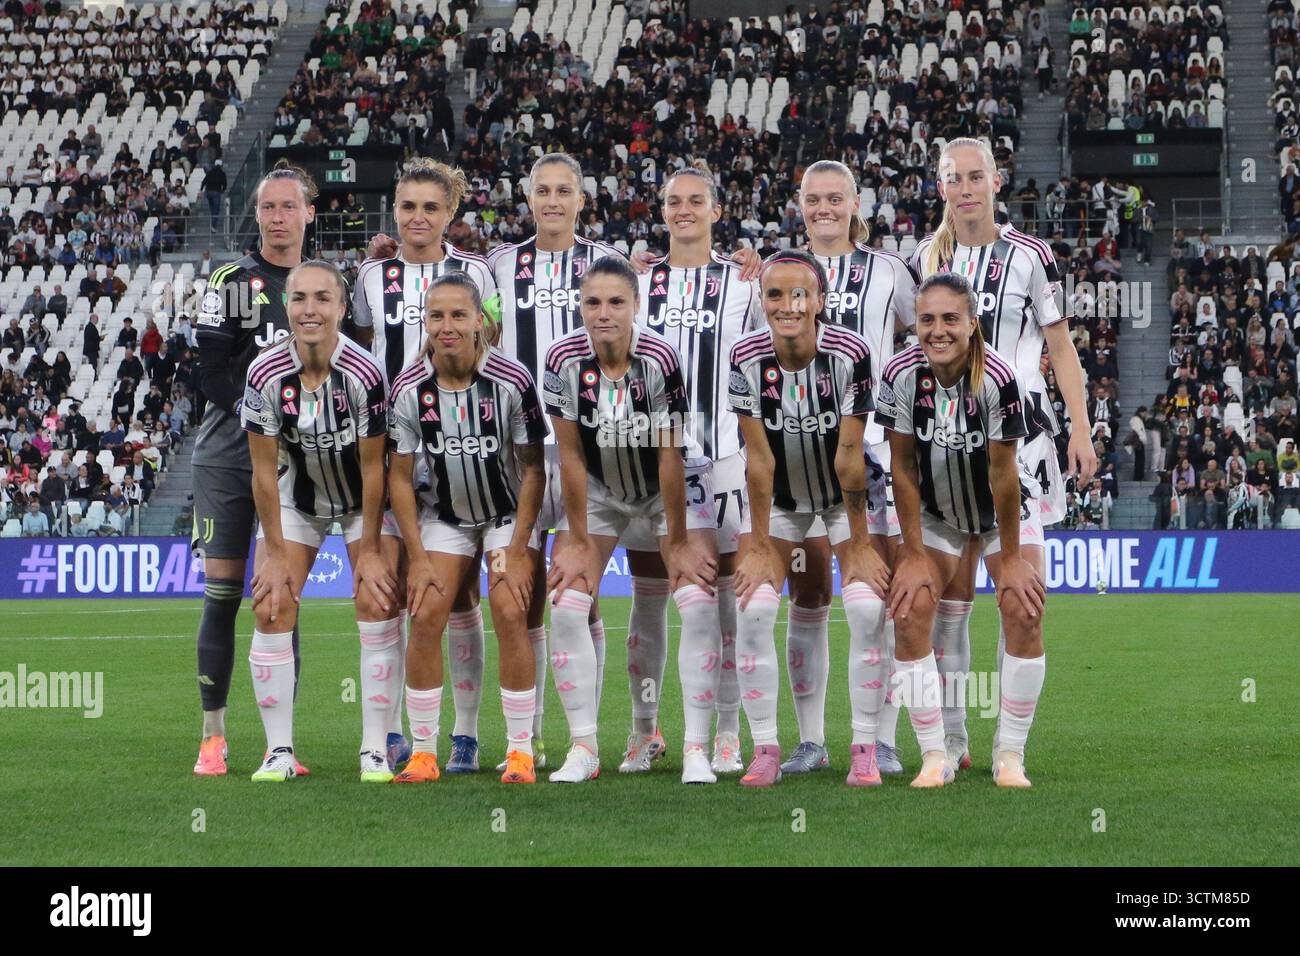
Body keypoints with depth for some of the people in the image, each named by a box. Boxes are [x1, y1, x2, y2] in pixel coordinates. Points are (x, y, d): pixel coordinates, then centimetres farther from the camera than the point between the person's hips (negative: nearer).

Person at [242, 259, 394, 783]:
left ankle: (375, 750, -7)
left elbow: (373, 468, -18)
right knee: (271, 609, -8)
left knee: (377, 602, -14)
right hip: (296, 497, 2)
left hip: (362, 499, -2)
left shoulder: (364, 374, -28)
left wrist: (369, 550, -14)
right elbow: (264, 470, -13)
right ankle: (279, 751, 0)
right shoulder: (265, 374, -22)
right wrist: (275, 552, -11)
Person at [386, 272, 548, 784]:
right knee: (425, 617, -12)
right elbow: (399, 477, -6)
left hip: (509, 513, -2)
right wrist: (417, 557, -10)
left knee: (510, 616, -16)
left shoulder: (511, 381, -20)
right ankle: (423, 751, -3)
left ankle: (520, 751, -8)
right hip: (445, 515, 2)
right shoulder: (409, 389, -15)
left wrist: (516, 551, -15)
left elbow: (533, 470, -12)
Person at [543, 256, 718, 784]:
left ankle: (696, 749, -10)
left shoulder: (659, 358, -28)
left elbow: (669, 457, -22)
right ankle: (583, 747, -1)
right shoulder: (564, 359, -21)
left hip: (670, 484, -2)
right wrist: (577, 541, -10)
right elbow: (571, 455, -14)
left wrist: (679, 541, -16)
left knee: (699, 601, -15)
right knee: (565, 605, -10)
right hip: (598, 488, 2)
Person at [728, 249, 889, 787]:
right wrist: (758, 546, -13)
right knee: (752, 609, -12)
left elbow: (849, 453, -21)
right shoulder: (747, 358, -20)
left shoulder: (850, 354, -26)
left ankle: (865, 748, -5)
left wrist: (858, 543, -16)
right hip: (777, 496, 2)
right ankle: (764, 749, -2)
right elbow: (759, 457, -15)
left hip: (849, 494, -2)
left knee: (868, 608, -15)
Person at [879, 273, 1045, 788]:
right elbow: (903, 468, -12)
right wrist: (914, 554, -11)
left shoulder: (999, 378, -29)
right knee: (909, 613, -13)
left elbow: (1002, 472, -21)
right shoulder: (901, 374, -21)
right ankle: (935, 755, -5)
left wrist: (1010, 556, -14)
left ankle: (1009, 754, -3)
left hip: (1005, 509, -2)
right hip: (936, 512, 2)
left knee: (1023, 611, -16)